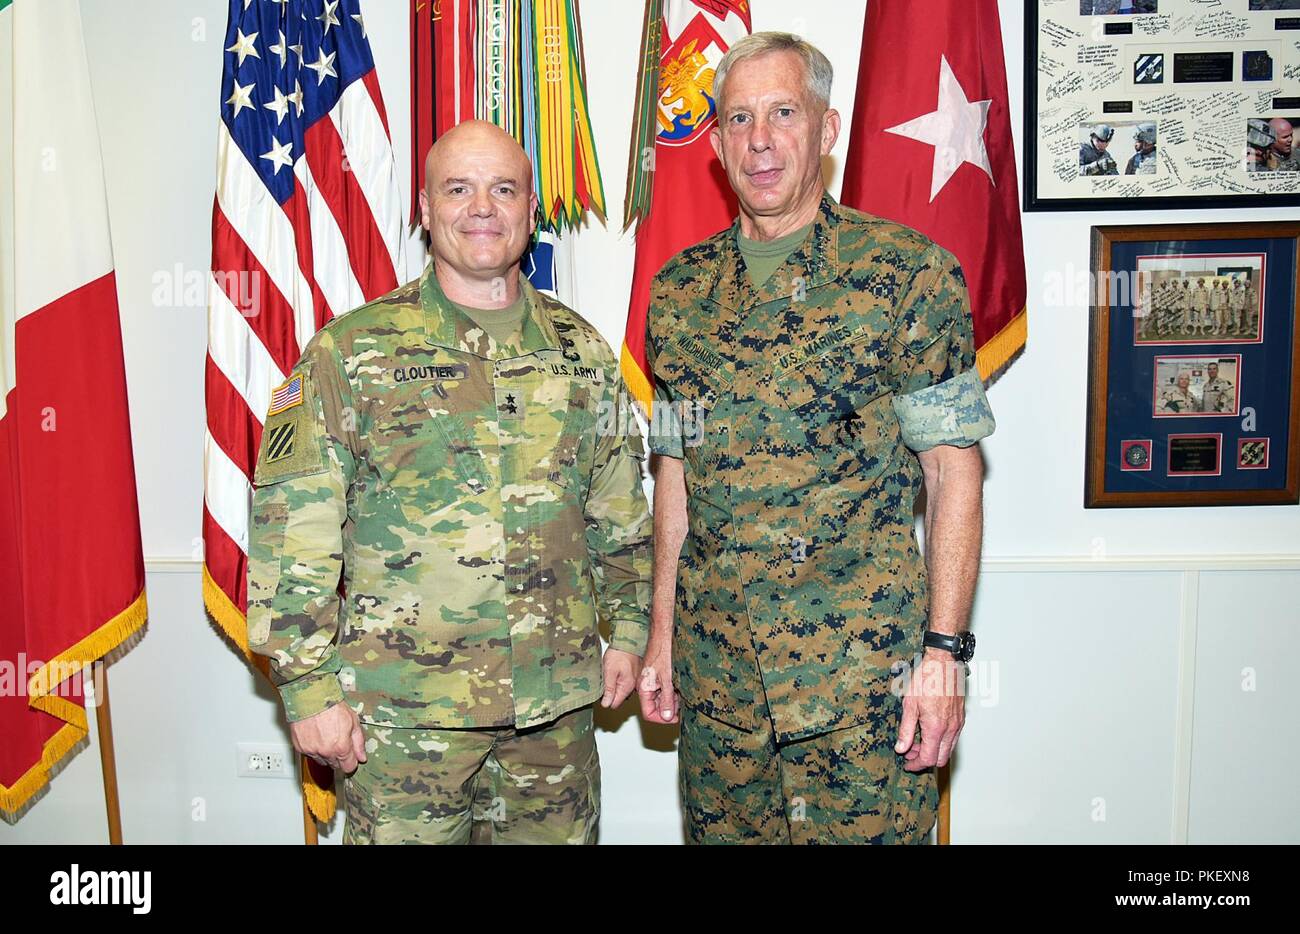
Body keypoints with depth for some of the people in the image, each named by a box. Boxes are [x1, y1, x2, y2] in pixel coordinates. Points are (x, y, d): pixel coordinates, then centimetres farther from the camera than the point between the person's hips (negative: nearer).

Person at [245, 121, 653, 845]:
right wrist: (309, 686, -9)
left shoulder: (583, 351, 7)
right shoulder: (351, 351, -5)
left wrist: (628, 630, 12)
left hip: (556, 702, 4)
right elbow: (293, 529, -7)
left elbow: (621, 513, 14)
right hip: (403, 707, -3)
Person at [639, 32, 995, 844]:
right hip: (716, 669, 4)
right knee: (722, 830, 15)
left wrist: (945, 649, -11)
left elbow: (954, 471, -6)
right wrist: (662, 631, 11)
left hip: (865, 668, -4)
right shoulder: (681, 291, 7)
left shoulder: (908, 274, -5)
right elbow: (677, 471, 12)